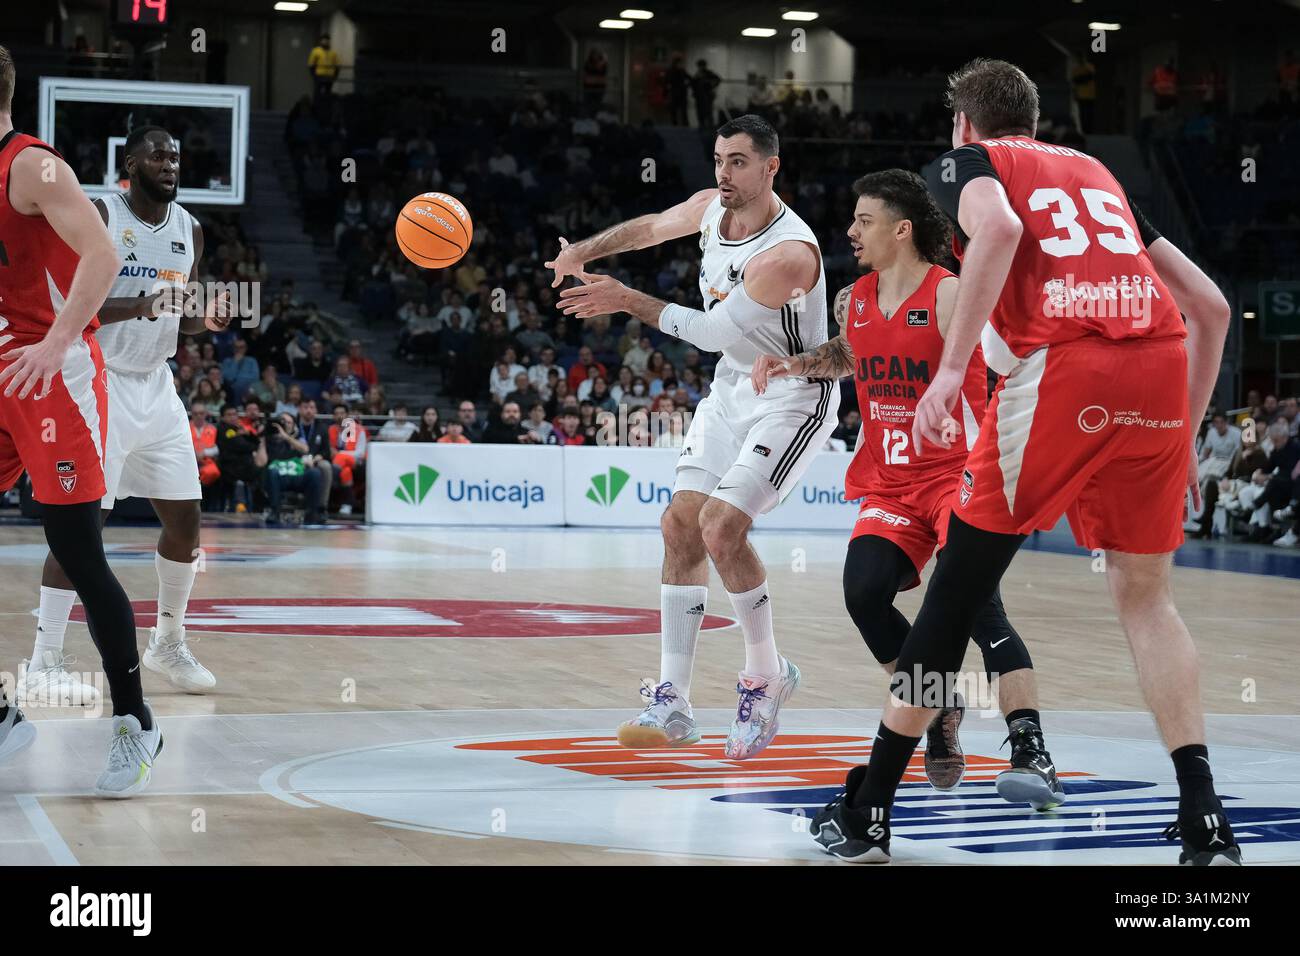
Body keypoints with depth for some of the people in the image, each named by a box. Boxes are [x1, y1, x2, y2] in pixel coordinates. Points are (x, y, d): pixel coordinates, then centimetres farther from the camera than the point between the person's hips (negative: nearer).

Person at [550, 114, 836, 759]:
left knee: (721, 526, -22)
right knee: (681, 525, -1)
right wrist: (584, 251, 8)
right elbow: (652, 227, 20)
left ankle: (766, 675, 0)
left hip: (794, 398, -8)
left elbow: (716, 331, -25)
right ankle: (671, 703, 0)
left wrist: (630, 301, -21)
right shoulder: (712, 208, -3)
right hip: (732, 389, 8)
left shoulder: (789, 252, -27)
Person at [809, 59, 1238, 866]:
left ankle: (868, 812, 12)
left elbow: (998, 228, -11)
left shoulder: (969, 162, 17)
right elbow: (1211, 307, 27)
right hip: (1162, 369, 5)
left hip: (1062, 367, -4)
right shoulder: (1100, 175, 32)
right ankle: (1206, 820, 7)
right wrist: (1186, 434, 32)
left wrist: (951, 370, -14)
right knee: (1145, 594, 18)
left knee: (959, 584, 6)